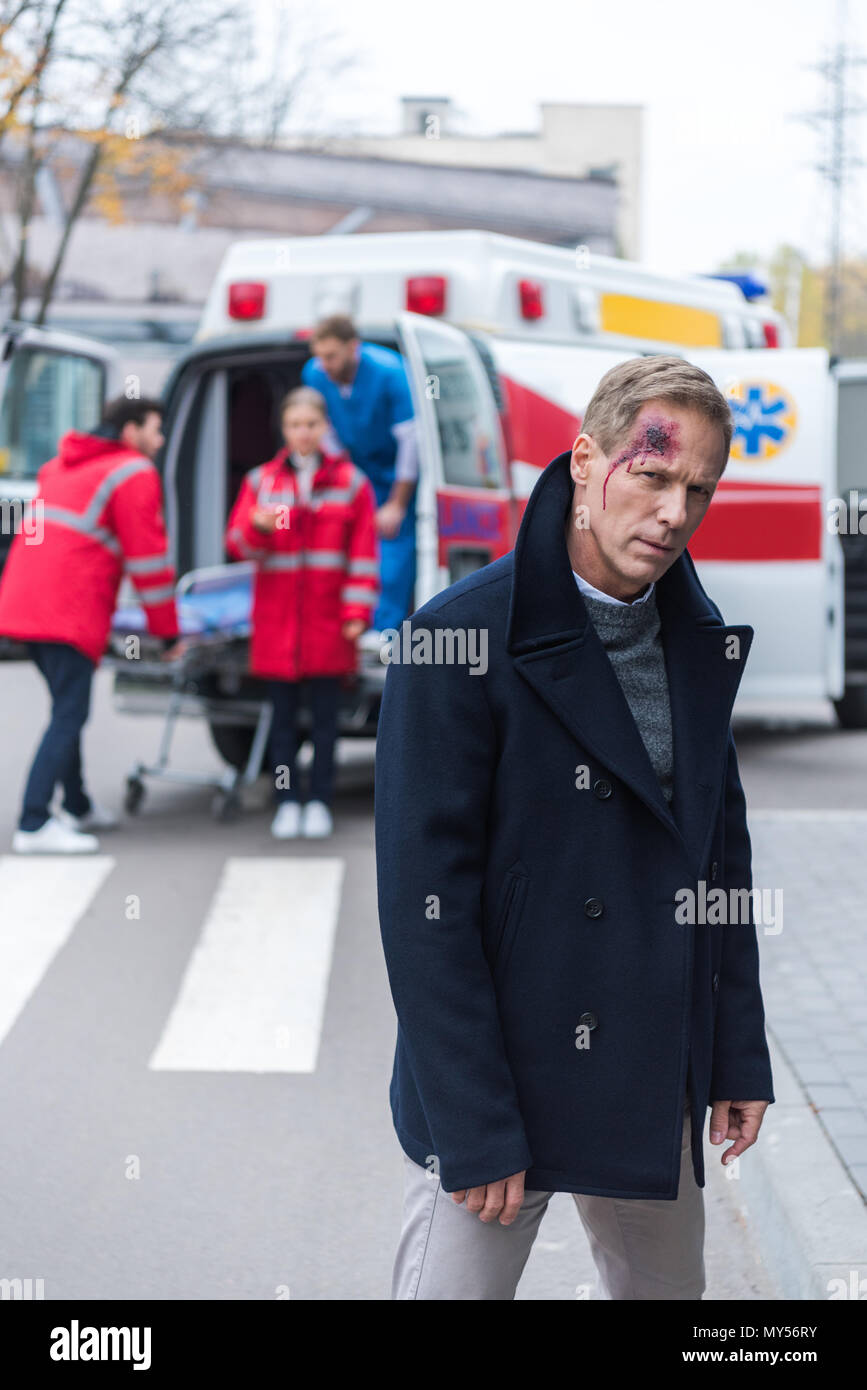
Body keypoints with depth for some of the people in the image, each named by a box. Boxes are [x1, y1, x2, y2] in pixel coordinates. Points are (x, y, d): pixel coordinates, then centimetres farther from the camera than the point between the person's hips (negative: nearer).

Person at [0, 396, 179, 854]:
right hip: (69, 613, -9)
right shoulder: (134, 473, -3)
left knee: (68, 710, 21)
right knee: (69, 717, -10)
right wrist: (168, 630, 2)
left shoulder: (62, 465, 25)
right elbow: (148, 557, -5)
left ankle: (77, 808, 31)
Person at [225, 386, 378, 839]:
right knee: (283, 713, 4)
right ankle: (286, 802, 10)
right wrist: (258, 526, -20)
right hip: (276, 620, 1)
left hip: (328, 621, -1)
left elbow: (364, 554, 2)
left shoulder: (350, 482, 4)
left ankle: (320, 802, 11)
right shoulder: (262, 480, 8)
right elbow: (237, 543, 3)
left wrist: (357, 612, -5)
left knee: (325, 713, 4)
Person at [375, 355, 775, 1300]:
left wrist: (740, 1052, 10)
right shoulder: (461, 639, -15)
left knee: (666, 1285, 16)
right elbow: (422, 897, -16)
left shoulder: (700, 640, 7)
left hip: (656, 1082, 6)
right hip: (501, 1076, -6)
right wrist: (475, 1130, -18)